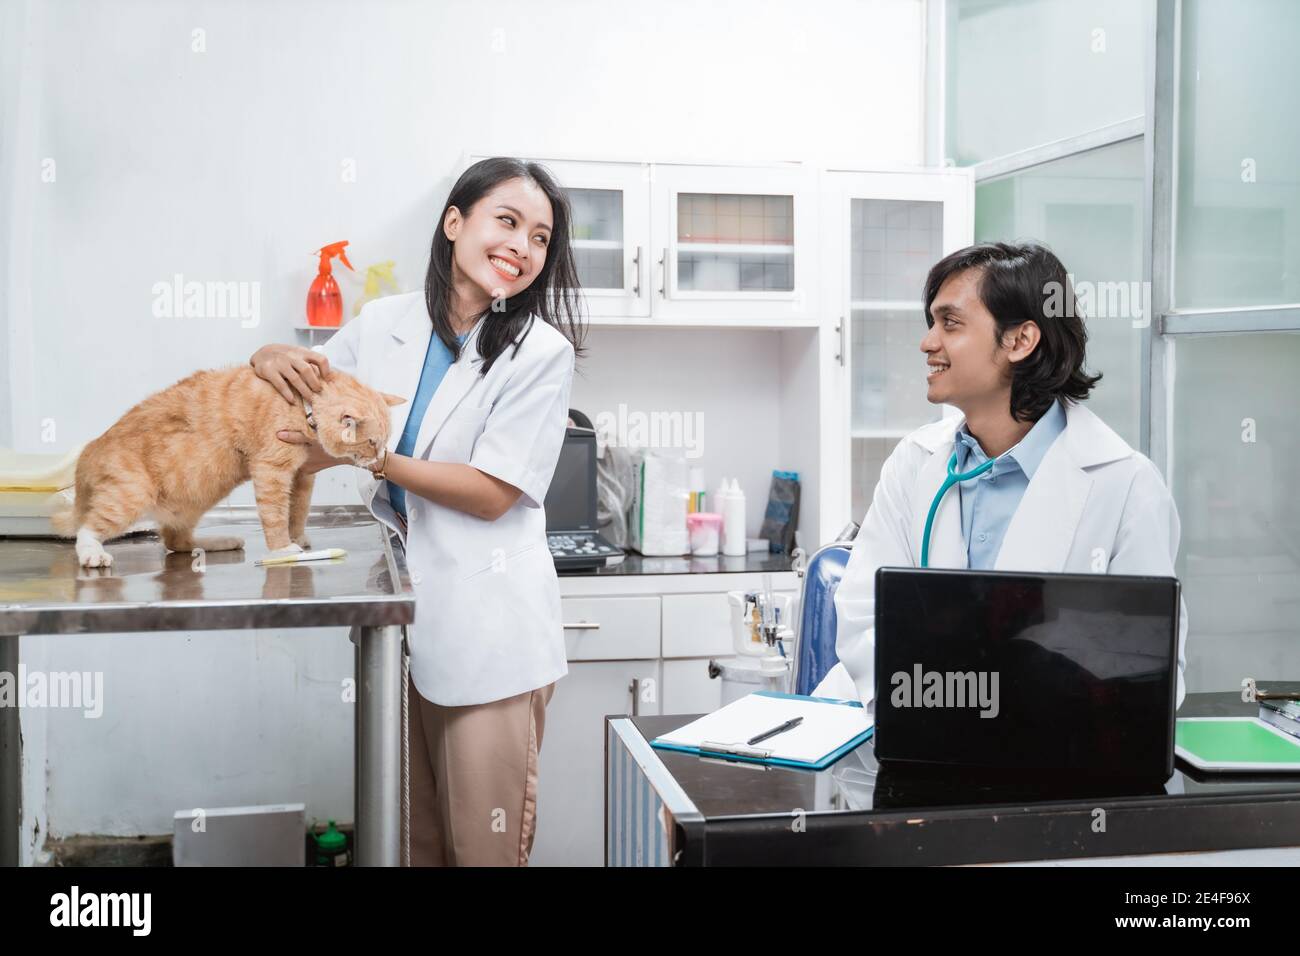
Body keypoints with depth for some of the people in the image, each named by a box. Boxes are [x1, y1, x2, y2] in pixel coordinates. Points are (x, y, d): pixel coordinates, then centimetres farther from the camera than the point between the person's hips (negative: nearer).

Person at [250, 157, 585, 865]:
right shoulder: (385, 323, 3)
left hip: (486, 626, -4)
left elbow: (492, 493, -15)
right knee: (408, 839, 19)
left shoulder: (541, 351, -10)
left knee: (483, 846, 5)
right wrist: (274, 356, -4)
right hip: (400, 615, 5)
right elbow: (306, 387, 19)